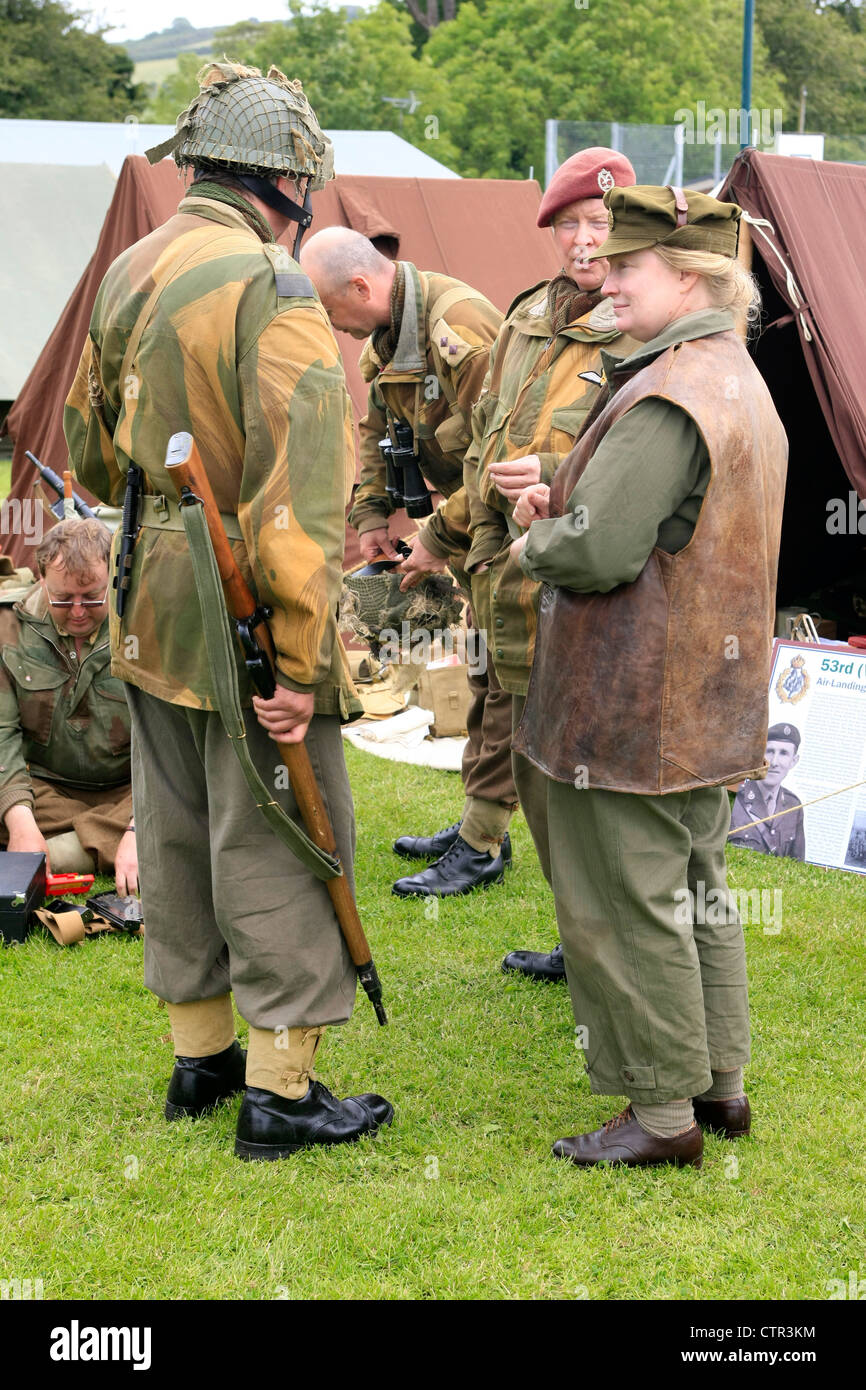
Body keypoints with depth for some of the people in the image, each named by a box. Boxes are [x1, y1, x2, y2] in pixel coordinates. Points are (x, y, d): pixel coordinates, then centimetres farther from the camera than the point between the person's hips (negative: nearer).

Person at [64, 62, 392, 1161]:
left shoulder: (127, 273, 8)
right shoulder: (273, 293, -18)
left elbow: (91, 451, 20)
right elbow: (298, 493, -25)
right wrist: (296, 664, -24)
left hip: (149, 616, 8)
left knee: (176, 837, 18)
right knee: (275, 849, 2)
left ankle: (199, 1054, 32)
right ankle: (279, 1093, 10)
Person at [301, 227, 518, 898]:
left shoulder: (461, 327, -27)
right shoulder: (384, 334, 5)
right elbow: (377, 428, 20)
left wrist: (440, 540, -20)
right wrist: (372, 515, 9)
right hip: (473, 522, 10)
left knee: (505, 683, -6)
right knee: (485, 674, 16)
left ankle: (481, 847, -1)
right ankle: (481, 825, 25)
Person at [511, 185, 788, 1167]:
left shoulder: (667, 402, -22)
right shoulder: (740, 381, 11)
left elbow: (596, 552, -25)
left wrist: (535, 544, -3)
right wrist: (564, 507, 7)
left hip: (632, 708, -10)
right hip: (707, 704, 10)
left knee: (628, 904, 1)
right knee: (696, 888, 19)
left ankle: (664, 1111, 11)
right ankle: (720, 1084, 30)